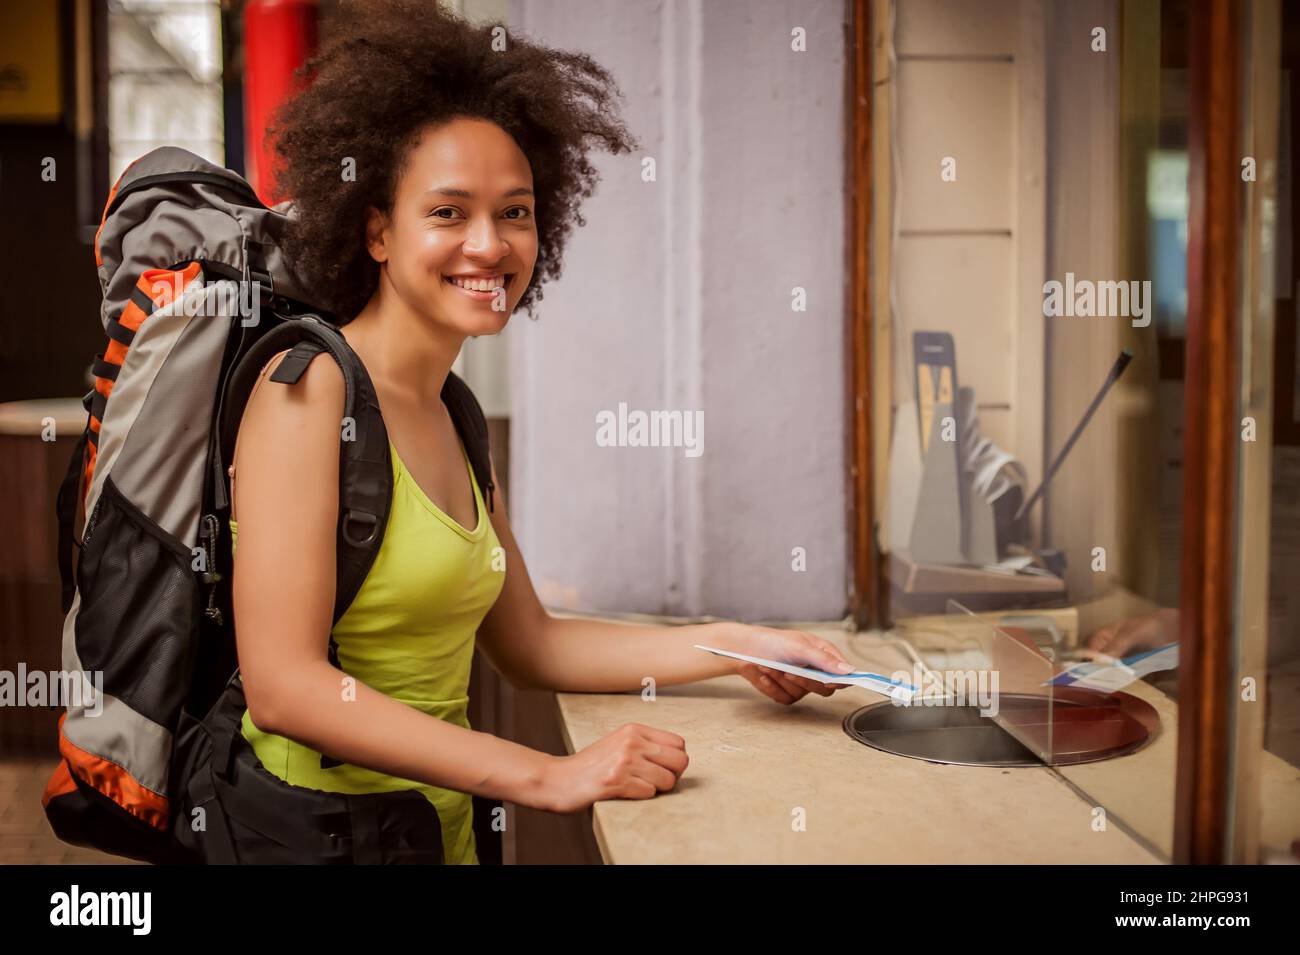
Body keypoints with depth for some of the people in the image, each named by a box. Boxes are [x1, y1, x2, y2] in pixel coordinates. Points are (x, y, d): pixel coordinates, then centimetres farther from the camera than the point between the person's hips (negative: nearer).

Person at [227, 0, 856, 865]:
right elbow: (284, 686, -20)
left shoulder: (448, 419, 10)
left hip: (442, 828, 6)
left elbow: (527, 642, 12)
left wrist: (737, 647, 4)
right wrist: (546, 776, -21)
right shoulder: (309, 384, -12)